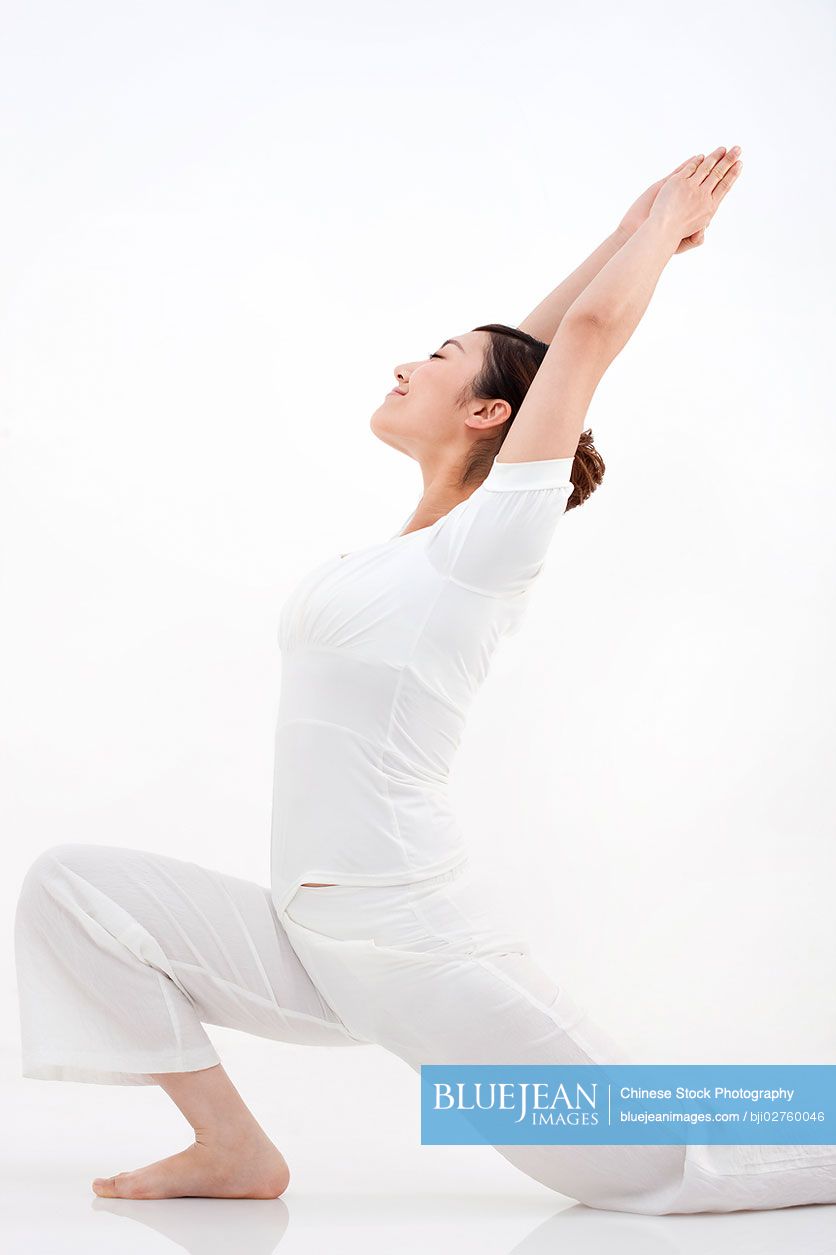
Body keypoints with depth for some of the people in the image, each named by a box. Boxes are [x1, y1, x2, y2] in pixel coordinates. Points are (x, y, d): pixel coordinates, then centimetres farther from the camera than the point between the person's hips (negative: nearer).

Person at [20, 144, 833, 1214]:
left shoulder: (493, 537, -9)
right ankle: (233, 1148, 4)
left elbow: (589, 329, -9)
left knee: (652, 1170, -4)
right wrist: (633, 227, 24)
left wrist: (666, 224, 7)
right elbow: (522, 347, 19)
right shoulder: (422, 542, 12)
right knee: (69, 886, 0)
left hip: (419, 946, -8)